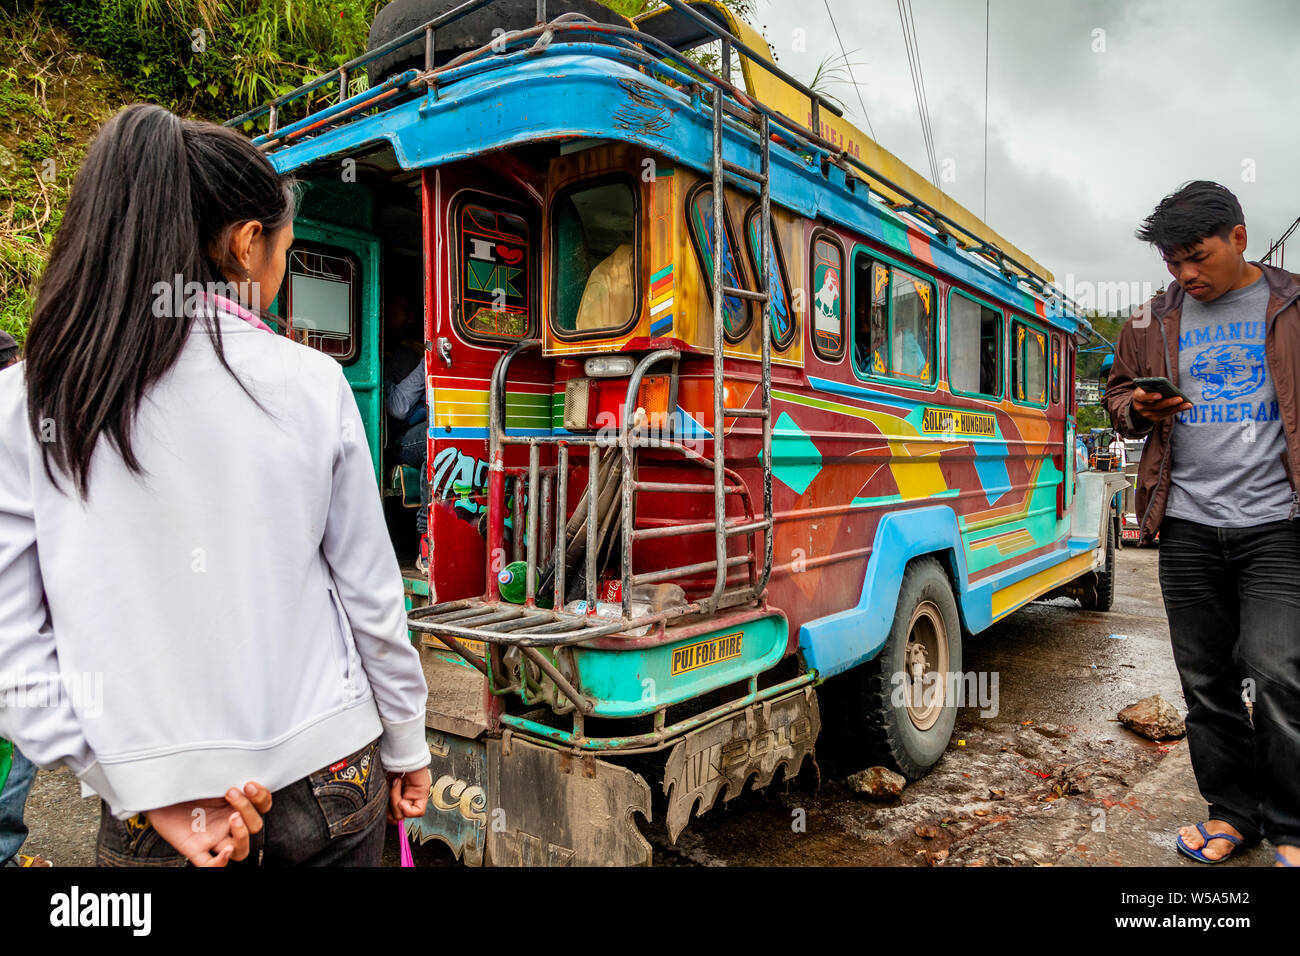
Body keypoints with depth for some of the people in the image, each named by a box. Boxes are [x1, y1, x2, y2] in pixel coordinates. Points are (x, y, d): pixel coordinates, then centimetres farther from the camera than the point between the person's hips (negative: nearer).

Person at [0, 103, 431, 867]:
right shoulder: (312, 383, -9)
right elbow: (371, 596, -4)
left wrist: (153, 794, -2)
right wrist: (407, 747, 8)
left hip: (160, 812, 0)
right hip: (329, 776, 1)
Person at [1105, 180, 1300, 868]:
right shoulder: (1153, 322, 11)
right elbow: (1117, 391, 21)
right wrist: (1137, 410, -3)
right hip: (1187, 526, 3)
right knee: (1205, 680, 8)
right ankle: (1233, 810, 25)